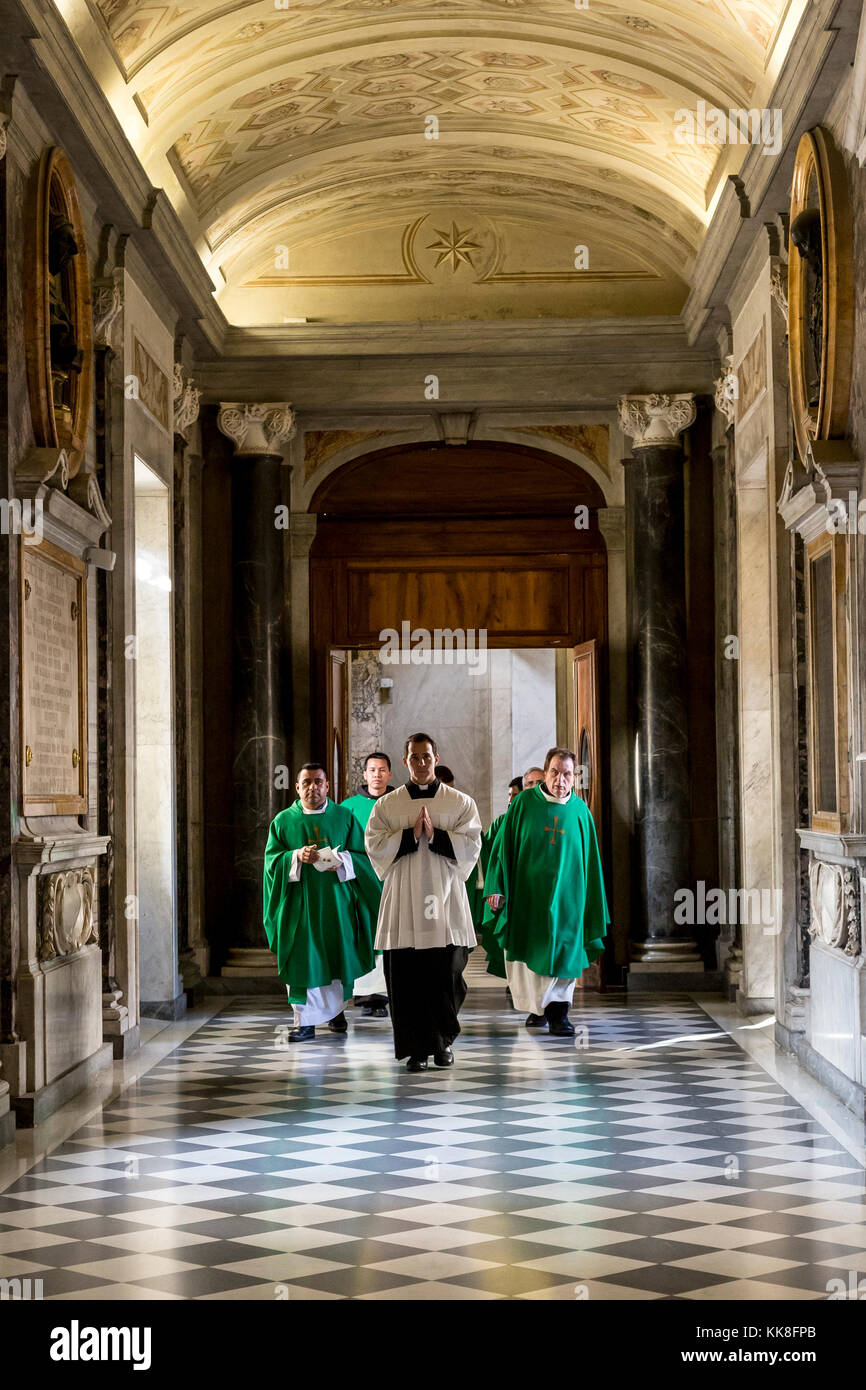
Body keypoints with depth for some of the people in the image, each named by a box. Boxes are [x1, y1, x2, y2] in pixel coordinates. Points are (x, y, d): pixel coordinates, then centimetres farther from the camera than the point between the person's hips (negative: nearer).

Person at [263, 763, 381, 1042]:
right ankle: (305, 1022, -4)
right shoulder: (283, 821, 5)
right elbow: (271, 859, 1)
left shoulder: (345, 817, 6)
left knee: (337, 956, 7)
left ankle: (336, 1008, 28)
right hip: (300, 901, -1)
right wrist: (296, 857, -18)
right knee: (302, 960, -5)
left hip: (336, 900, 1)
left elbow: (363, 854, 5)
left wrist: (342, 860, -15)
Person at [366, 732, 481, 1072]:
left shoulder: (460, 802, 7)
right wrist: (411, 834, -12)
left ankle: (443, 1042, 18)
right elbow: (374, 844, -1)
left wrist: (435, 834, -14)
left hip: (445, 900, 0)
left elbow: (471, 845, -2)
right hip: (403, 901, 1)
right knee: (407, 979, -3)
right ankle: (417, 1049, 6)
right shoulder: (387, 805, 9)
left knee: (447, 977, -2)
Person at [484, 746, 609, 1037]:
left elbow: (590, 859, 9)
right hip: (527, 893, 0)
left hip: (566, 895, 0)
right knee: (527, 955, 5)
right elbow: (504, 847, -1)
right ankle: (537, 1006, 23)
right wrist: (495, 888, -9)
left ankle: (557, 1012, 1)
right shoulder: (524, 803, -1)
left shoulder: (580, 810, 3)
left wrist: (592, 903, 8)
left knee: (562, 953, -4)